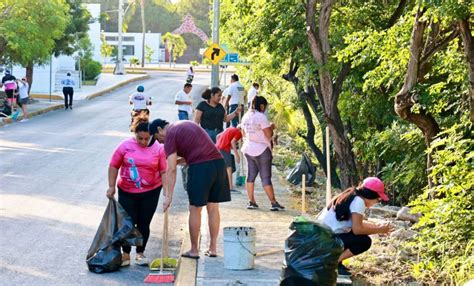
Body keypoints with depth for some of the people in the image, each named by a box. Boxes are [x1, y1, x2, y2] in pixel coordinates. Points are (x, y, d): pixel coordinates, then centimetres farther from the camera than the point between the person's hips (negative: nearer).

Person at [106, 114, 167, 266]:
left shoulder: (158, 148, -6)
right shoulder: (125, 146, -7)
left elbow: (164, 171, -4)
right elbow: (114, 166, 0)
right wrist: (111, 186, -4)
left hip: (150, 192, 0)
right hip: (127, 192, 0)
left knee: (144, 224, 6)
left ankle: (140, 254, 19)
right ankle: (125, 254, 12)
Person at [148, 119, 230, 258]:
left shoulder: (170, 135, -1)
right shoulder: (187, 124, 24)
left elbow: (171, 170, -8)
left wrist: (168, 197, -9)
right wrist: (176, 161, 23)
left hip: (200, 167, -7)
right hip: (218, 162, 7)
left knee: (195, 209, 5)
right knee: (213, 208, 12)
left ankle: (194, 250, 12)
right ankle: (213, 248, 18)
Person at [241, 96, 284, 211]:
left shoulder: (246, 116, 8)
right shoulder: (261, 117, -16)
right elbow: (269, 134, -16)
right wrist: (271, 127, 2)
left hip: (248, 149, 7)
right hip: (261, 150, -7)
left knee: (251, 175, 11)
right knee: (266, 177, -4)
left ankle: (251, 202, 11)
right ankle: (274, 203, -1)